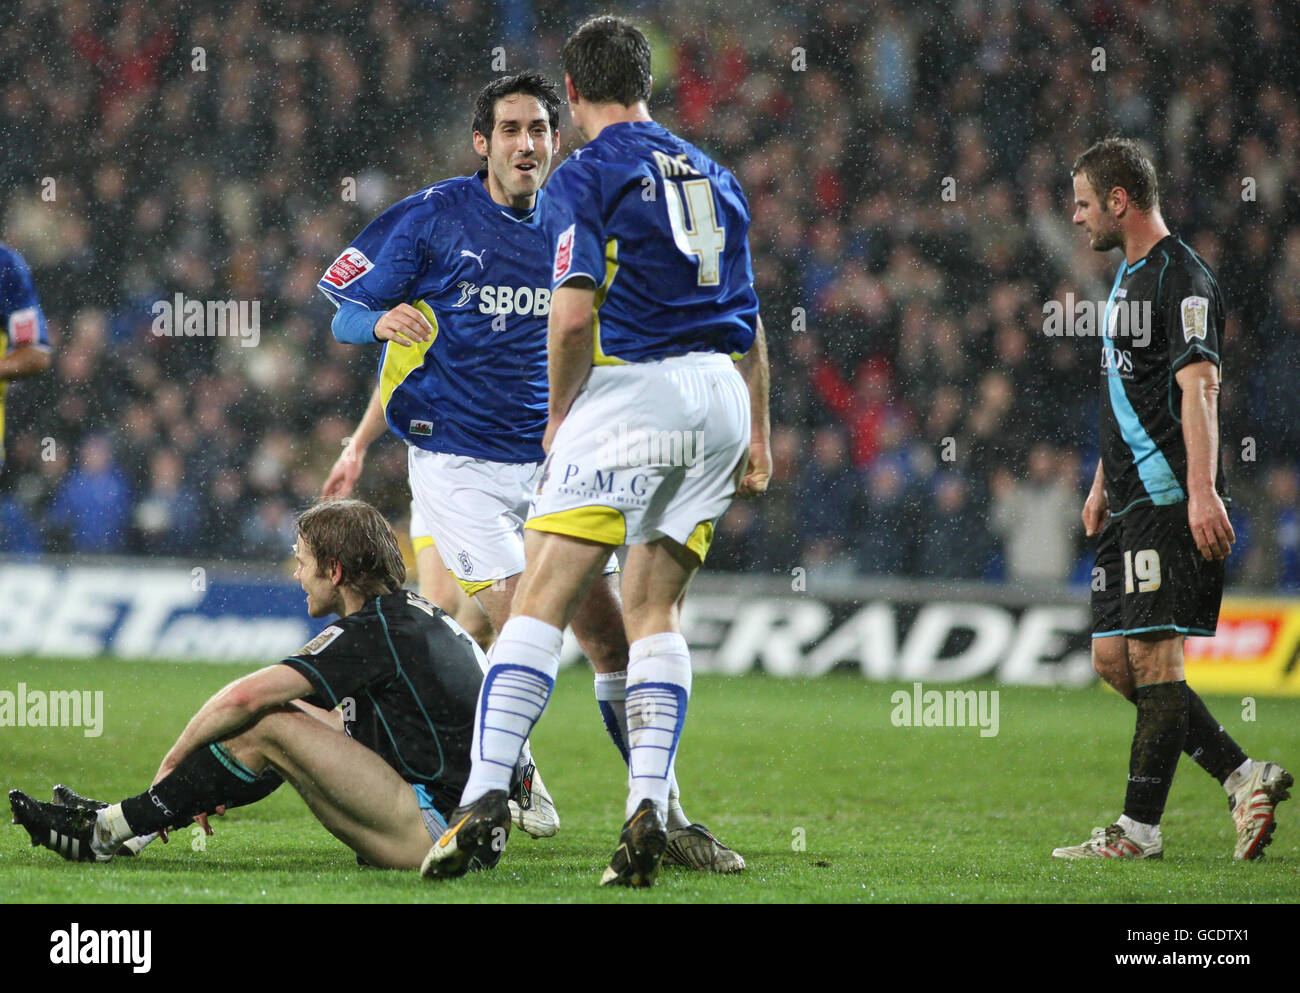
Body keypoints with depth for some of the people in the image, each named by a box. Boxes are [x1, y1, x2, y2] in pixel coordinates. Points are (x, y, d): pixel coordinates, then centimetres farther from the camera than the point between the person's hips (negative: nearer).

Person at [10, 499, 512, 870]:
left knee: (268, 726, -11)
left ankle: (108, 833, -4)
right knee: (290, 717, 15)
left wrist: (173, 759, -3)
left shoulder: (373, 632, -16)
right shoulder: (415, 611, 15)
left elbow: (245, 697, -20)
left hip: (432, 829, -10)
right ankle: (121, 819, 13)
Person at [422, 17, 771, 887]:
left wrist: (558, 414, 1)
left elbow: (574, 315, -13)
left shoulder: (585, 177, -2)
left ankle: (486, 794, -18)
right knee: (655, 609, 10)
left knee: (544, 601, -6)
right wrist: (758, 434, 26)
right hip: (720, 396, 6)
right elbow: (749, 320, 21)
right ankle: (649, 808, -5)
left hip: (631, 391, -6)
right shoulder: (712, 176, 19)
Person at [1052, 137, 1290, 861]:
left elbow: (1200, 387, -21)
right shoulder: (1129, 276, 20)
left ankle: (1141, 829, -5)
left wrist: (1202, 492, -30)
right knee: (1114, 658, 7)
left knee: (1154, 653, -8)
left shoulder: (1182, 277, -11)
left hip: (1171, 501, -10)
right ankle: (1244, 778, 9)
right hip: (1131, 502, 10)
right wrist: (1103, 485, 27)